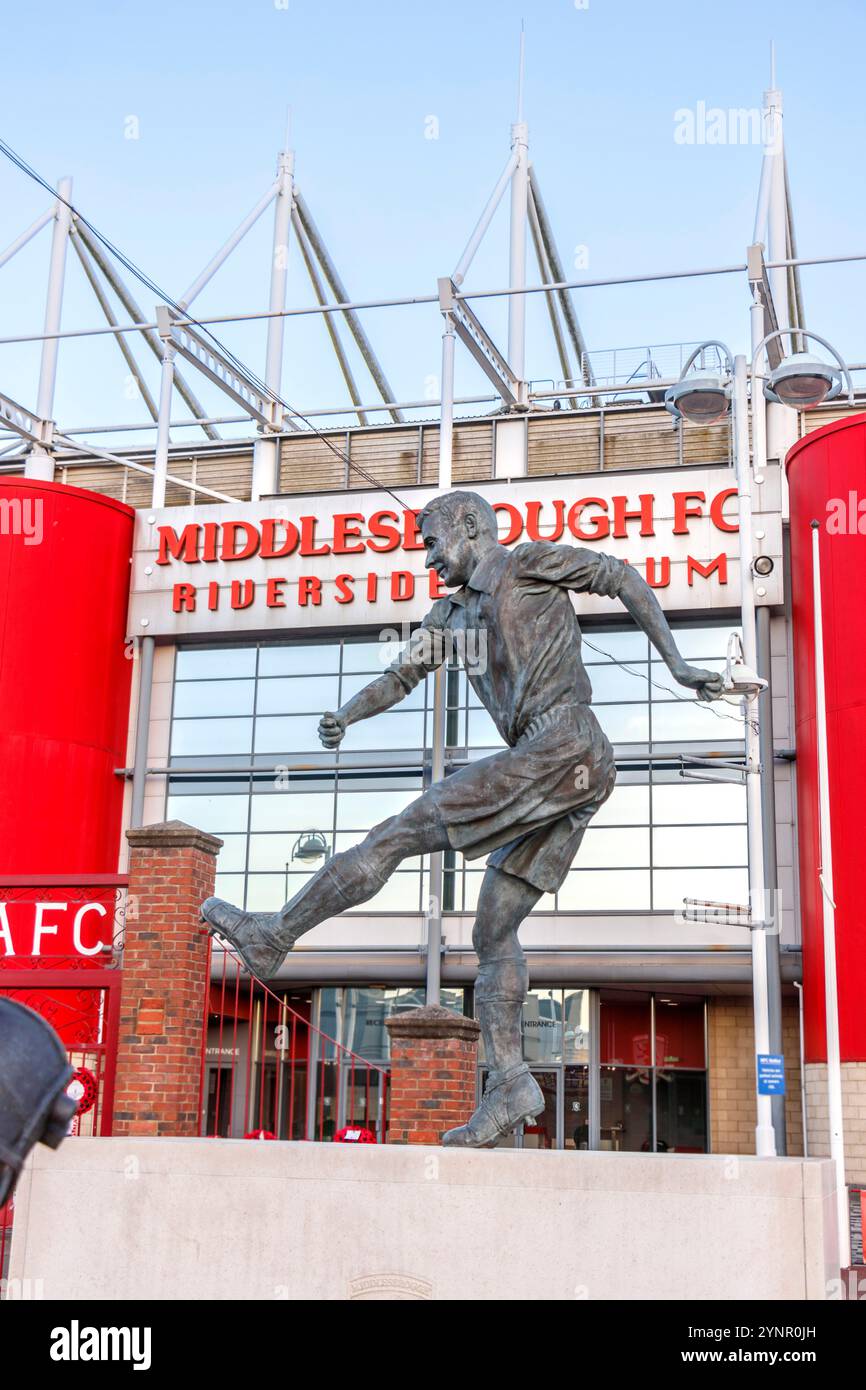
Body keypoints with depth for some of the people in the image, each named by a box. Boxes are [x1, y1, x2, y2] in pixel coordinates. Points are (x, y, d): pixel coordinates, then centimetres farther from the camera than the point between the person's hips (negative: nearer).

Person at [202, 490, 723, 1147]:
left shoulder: (528, 562, 8)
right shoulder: (453, 613, 29)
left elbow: (624, 578, 8)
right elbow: (400, 675, 24)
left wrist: (677, 665, 2)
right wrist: (344, 716, 4)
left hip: (564, 746, -9)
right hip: (579, 772, 9)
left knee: (402, 830, -10)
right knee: (495, 929, 5)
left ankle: (275, 935, -4)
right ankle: (509, 1086, 5)